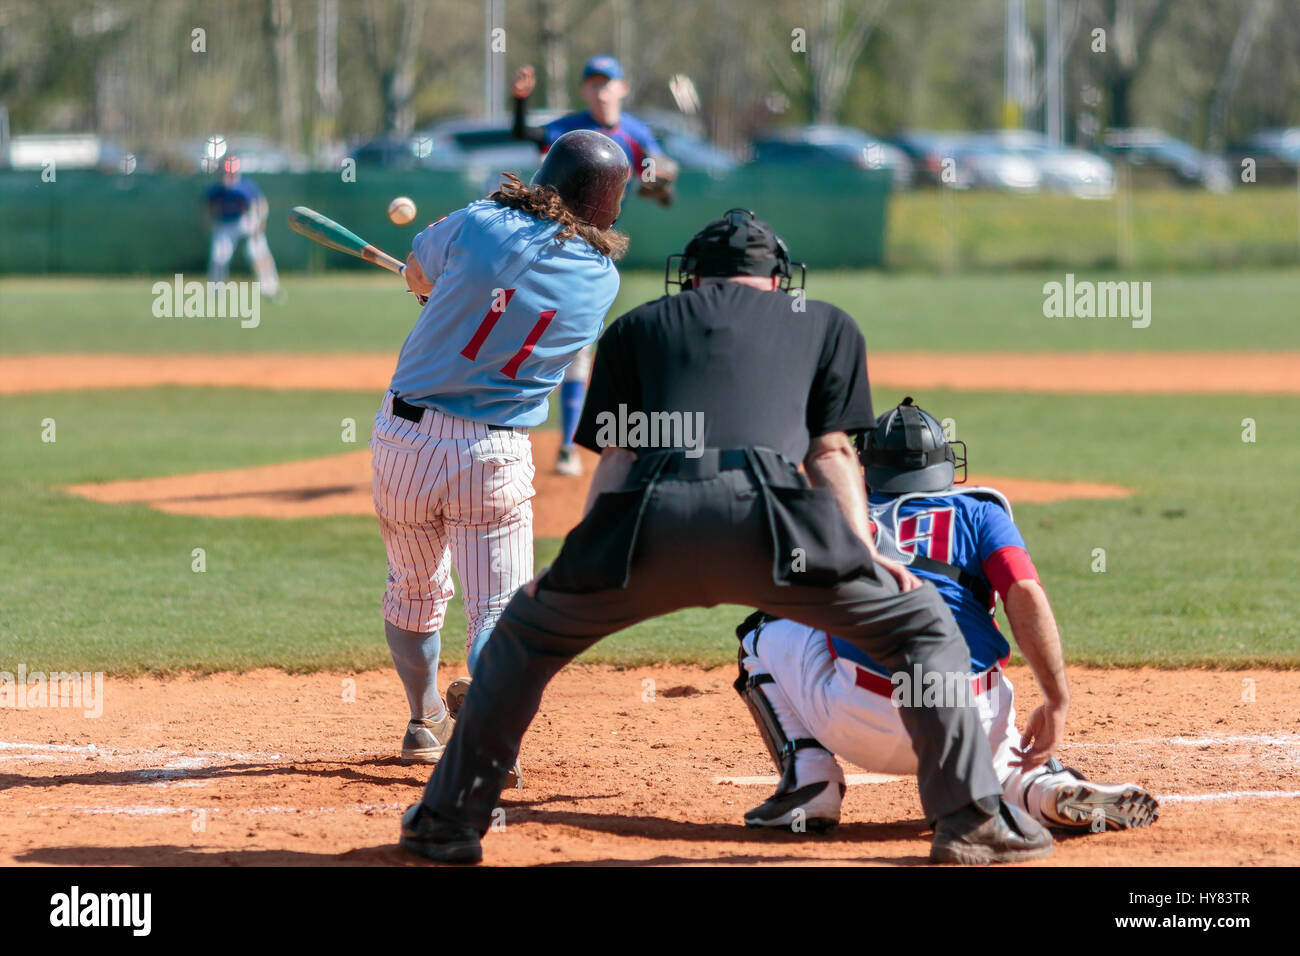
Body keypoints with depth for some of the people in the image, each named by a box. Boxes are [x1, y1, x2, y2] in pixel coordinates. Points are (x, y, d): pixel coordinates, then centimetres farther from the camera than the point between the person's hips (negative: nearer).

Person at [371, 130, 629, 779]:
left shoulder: (479, 226, -8)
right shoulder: (601, 279, -3)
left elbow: (418, 273, 11)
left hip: (404, 435, 1)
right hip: (495, 456, -1)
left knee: (415, 590, 20)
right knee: (497, 607, 3)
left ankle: (426, 722, 36)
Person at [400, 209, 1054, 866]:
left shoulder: (637, 326, 33)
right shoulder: (827, 325, 32)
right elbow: (831, 450, 18)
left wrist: (581, 563, 21)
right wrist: (864, 551, 10)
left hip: (650, 516, 2)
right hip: (764, 512, -2)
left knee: (526, 634, 27)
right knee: (921, 625, 16)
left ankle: (448, 821, 24)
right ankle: (972, 818, 7)